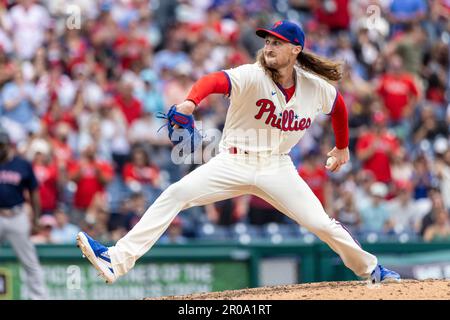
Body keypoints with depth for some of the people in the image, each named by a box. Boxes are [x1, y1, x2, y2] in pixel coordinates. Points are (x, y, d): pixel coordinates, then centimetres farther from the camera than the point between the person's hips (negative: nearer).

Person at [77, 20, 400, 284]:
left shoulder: (318, 88, -3)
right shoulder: (251, 76, -14)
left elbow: (340, 106, 20)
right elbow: (214, 80, -33)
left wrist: (342, 148, 31)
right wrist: (191, 101, -55)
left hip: (277, 167, 2)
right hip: (234, 162, -2)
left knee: (322, 224, -6)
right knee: (175, 194, -21)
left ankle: (370, 268, 23)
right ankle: (117, 259, -27)